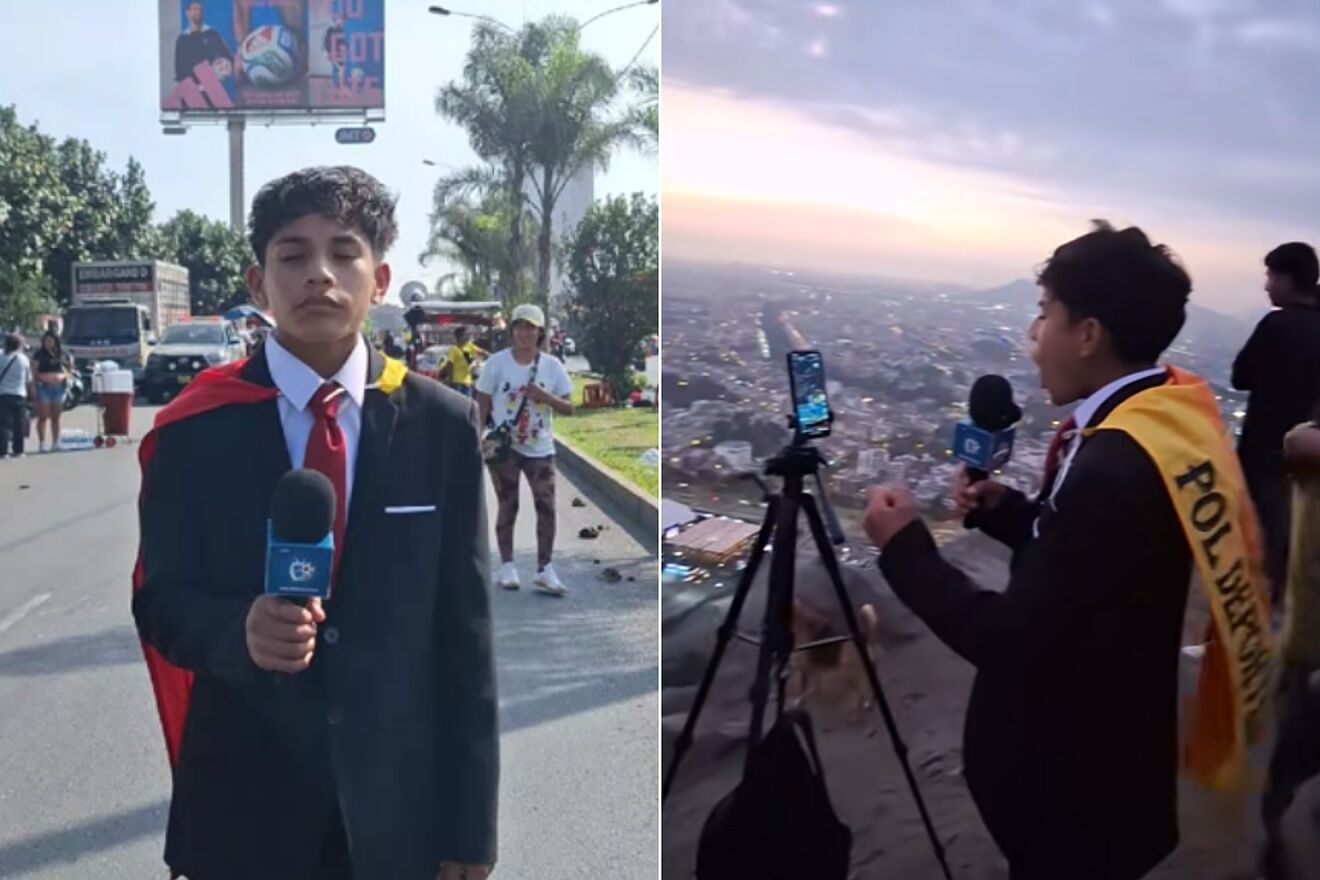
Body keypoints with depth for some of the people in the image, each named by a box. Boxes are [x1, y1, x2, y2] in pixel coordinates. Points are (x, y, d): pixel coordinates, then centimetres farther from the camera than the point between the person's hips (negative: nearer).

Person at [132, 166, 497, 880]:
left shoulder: (443, 426, -4)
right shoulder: (195, 429, -5)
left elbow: (464, 631, -4)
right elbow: (160, 601, -1)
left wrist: (470, 820, -3)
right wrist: (237, 629, -24)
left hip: (398, 801, 1)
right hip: (243, 799, 0)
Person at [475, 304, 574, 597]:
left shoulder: (552, 365, -1)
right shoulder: (497, 362, -4)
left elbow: (568, 408, 0)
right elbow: (482, 404, -1)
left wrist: (545, 396, -18)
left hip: (540, 448, 2)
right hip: (504, 445, -1)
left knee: (547, 506, -4)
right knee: (508, 505, 5)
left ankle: (545, 569, 3)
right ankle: (507, 566, 17)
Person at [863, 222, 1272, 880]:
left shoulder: (1117, 466, -32)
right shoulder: (1171, 423, -1)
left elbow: (1011, 644, -26)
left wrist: (905, 548, -16)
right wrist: (1004, 510, 1)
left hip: (1072, 783, -9)